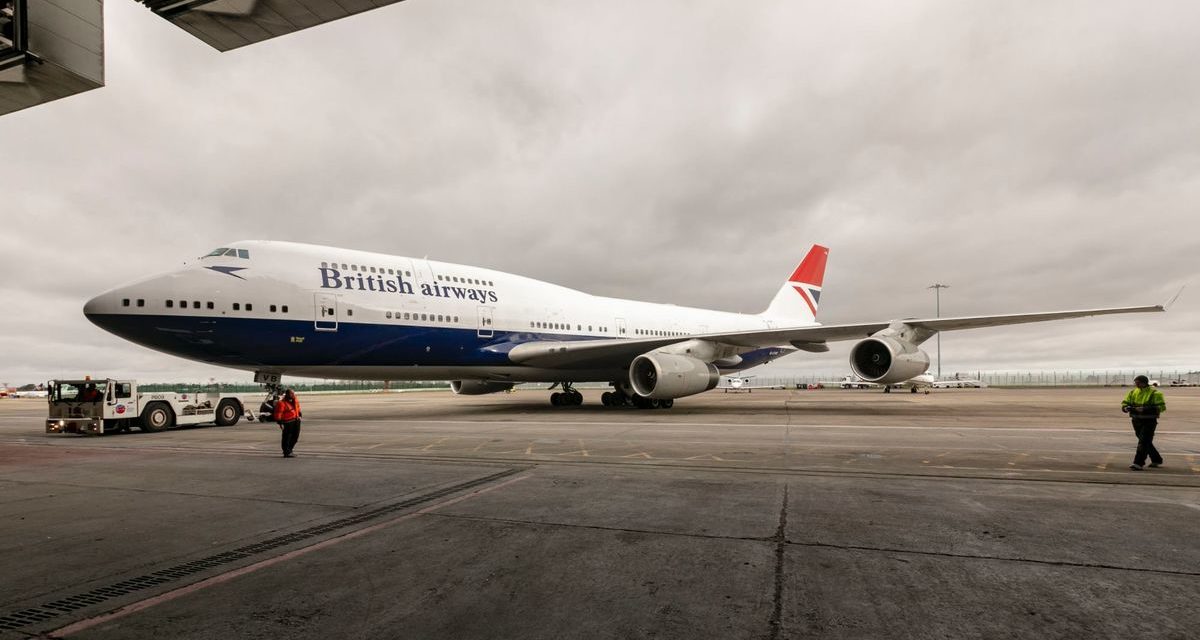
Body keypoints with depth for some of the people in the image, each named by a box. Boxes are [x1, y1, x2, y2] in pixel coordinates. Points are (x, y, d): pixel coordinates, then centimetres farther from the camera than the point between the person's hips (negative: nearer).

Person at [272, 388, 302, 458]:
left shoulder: (294, 400, 6)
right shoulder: (281, 403, -17)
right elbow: (278, 414, -18)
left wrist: (299, 415, 24)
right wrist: (280, 423, -19)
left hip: (296, 420, 8)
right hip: (287, 422, -8)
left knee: (295, 436, 12)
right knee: (287, 437, -2)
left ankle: (289, 449, 29)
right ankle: (287, 453, 4)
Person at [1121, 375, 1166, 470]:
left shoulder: (1154, 393, -10)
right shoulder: (1133, 392, 7)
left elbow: (1161, 407, -16)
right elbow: (1124, 403, 8)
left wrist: (1145, 409, -26)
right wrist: (1126, 408, -15)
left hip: (1149, 421, -6)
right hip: (1137, 421, 6)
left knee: (1143, 442, -12)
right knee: (1146, 442, 18)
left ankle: (1138, 463, -15)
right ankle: (1156, 460, 35)